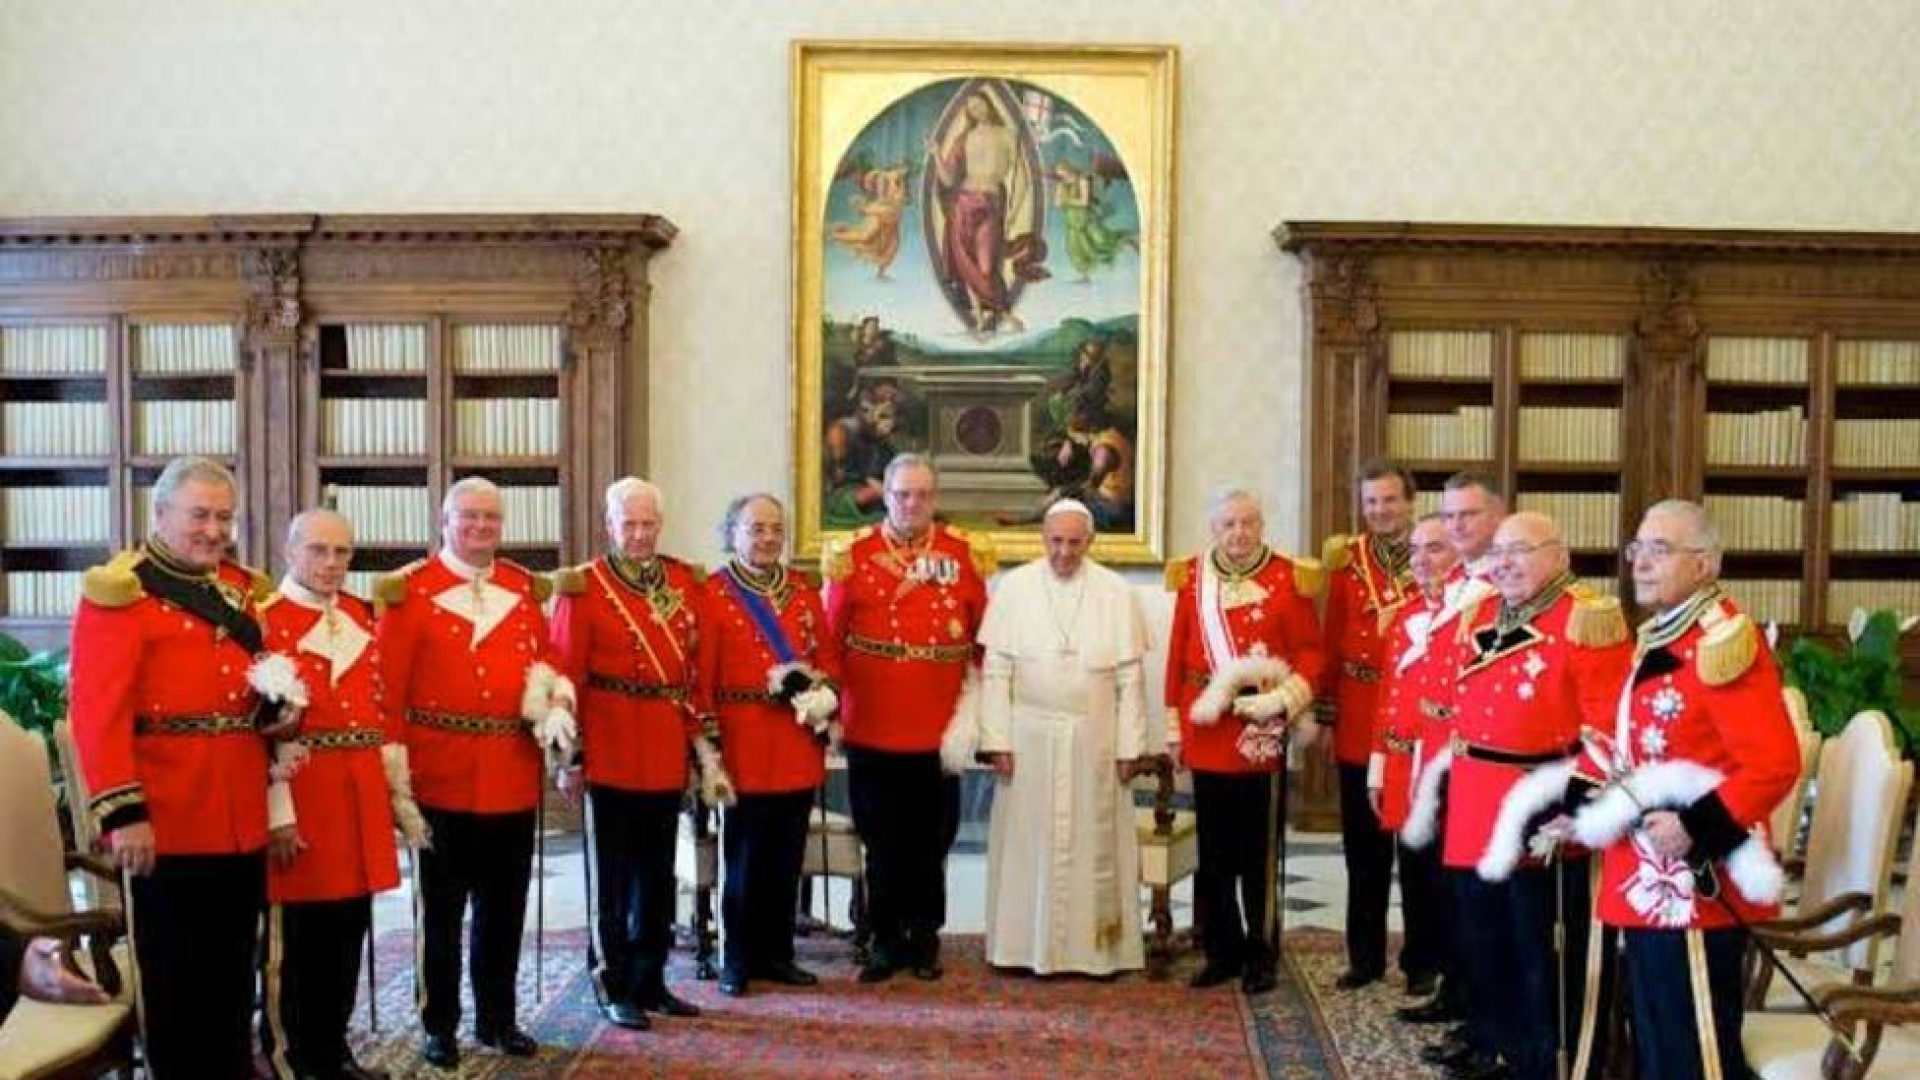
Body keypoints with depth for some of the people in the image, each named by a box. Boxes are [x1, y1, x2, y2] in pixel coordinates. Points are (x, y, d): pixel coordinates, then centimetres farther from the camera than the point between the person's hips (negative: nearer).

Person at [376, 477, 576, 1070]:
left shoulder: (525, 588, 10)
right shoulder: (411, 590, -4)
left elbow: (546, 663, 15)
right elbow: (388, 687, -7)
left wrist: (555, 705, -6)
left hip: (514, 777, 4)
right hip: (441, 776, -4)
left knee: (505, 906, 13)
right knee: (443, 909, 7)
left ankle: (499, 1017, 27)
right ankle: (440, 1025, 21)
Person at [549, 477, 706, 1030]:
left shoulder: (686, 582, 7)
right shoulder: (583, 588, -6)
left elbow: (697, 668, 9)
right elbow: (566, 676, -7)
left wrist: (698, 739, 6)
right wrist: (570, 755, -10)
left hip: (668, 755, 5)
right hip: (613, 755, -4)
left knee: (658, 874, 14)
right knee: (617, 875, 5)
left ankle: (651, 981, 26)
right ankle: (616, 989, 17)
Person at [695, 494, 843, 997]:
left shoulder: (804, 591, 12)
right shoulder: (712, 594, -4)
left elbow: (830, 656, 15)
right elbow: (700, 676, -7)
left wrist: (824, 695, -5)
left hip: (800, 748, 5)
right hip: (744, 751, -5)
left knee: (787, 859, 11)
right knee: (744, 859, 3)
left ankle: (776, 953, 24)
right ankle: (737, 961, 16)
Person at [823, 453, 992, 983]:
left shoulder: (964, 555, 4)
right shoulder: (853, 555, 1)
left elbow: (983, 641, 5)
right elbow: (829, 638, 1)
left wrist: (973, 712, 0)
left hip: (939, 730, 1)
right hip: (871, 728, -1)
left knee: (931, 839, 9)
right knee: (882, 840, 8)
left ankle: (925, 937, 24)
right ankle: (886, 940, 21)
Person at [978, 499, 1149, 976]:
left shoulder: (1116, 592, -1)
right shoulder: (1015, 587, -2)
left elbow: (1129, 677, 0)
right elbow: (995, 670, -3)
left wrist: (1129, 746, -3)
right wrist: (996, 739, -7)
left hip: (1095, 739, 0)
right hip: (1029, 737, 0)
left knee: (1094, 843, 8)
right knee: (1029, 842, 6)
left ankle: (1096, 948, 20)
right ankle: (1027, 945, 18)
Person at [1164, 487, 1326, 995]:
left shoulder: (1290, 578, -2)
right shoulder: (1192, 578, 5)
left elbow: (1312, 652, -2)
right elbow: (1177, 655, 6)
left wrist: (1288, 699, -18)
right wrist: (1175, 728, 6)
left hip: (1262, 735, -2)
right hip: (1207, 733, 3)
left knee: (1259, 855, 4)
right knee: (1214, 856, 11)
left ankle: (1261, 956, 17)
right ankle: (1222, 952, 23)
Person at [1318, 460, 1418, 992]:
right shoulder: (1346, 559, 5)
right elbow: (1332, 641, 5)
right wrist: (1327, 716, 4)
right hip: (1357, 726, 3)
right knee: (1364, 850, 11)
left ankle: (1422, 959, 20)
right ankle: (1365, 956, 22)